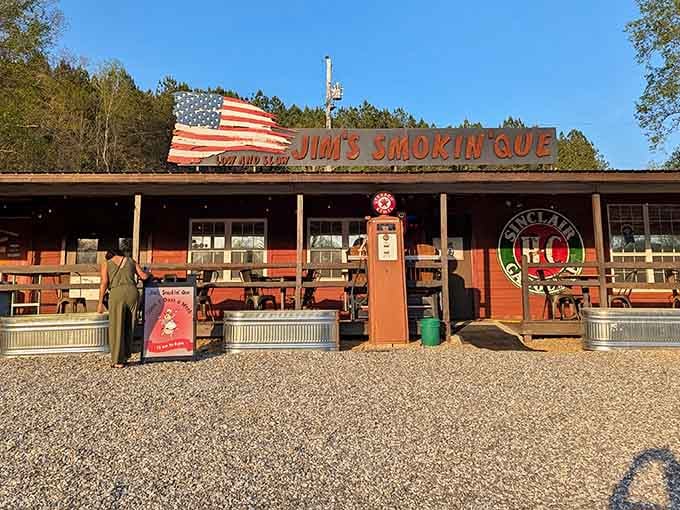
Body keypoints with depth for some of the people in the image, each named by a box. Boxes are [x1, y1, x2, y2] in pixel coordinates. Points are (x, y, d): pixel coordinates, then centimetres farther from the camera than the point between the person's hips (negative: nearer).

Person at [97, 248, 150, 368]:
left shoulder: (106, 263, 14)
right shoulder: (130, 261, 19)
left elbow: (104, 283, 2)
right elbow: (144, 276, 12)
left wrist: (100, 302, 3)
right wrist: (148, 274, 34)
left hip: (117, 294, -2)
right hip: (132, 292, 2)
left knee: (117, 328, 5)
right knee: (129, 327, 14)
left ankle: (118, 361, 7)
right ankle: (125, 356, 22)